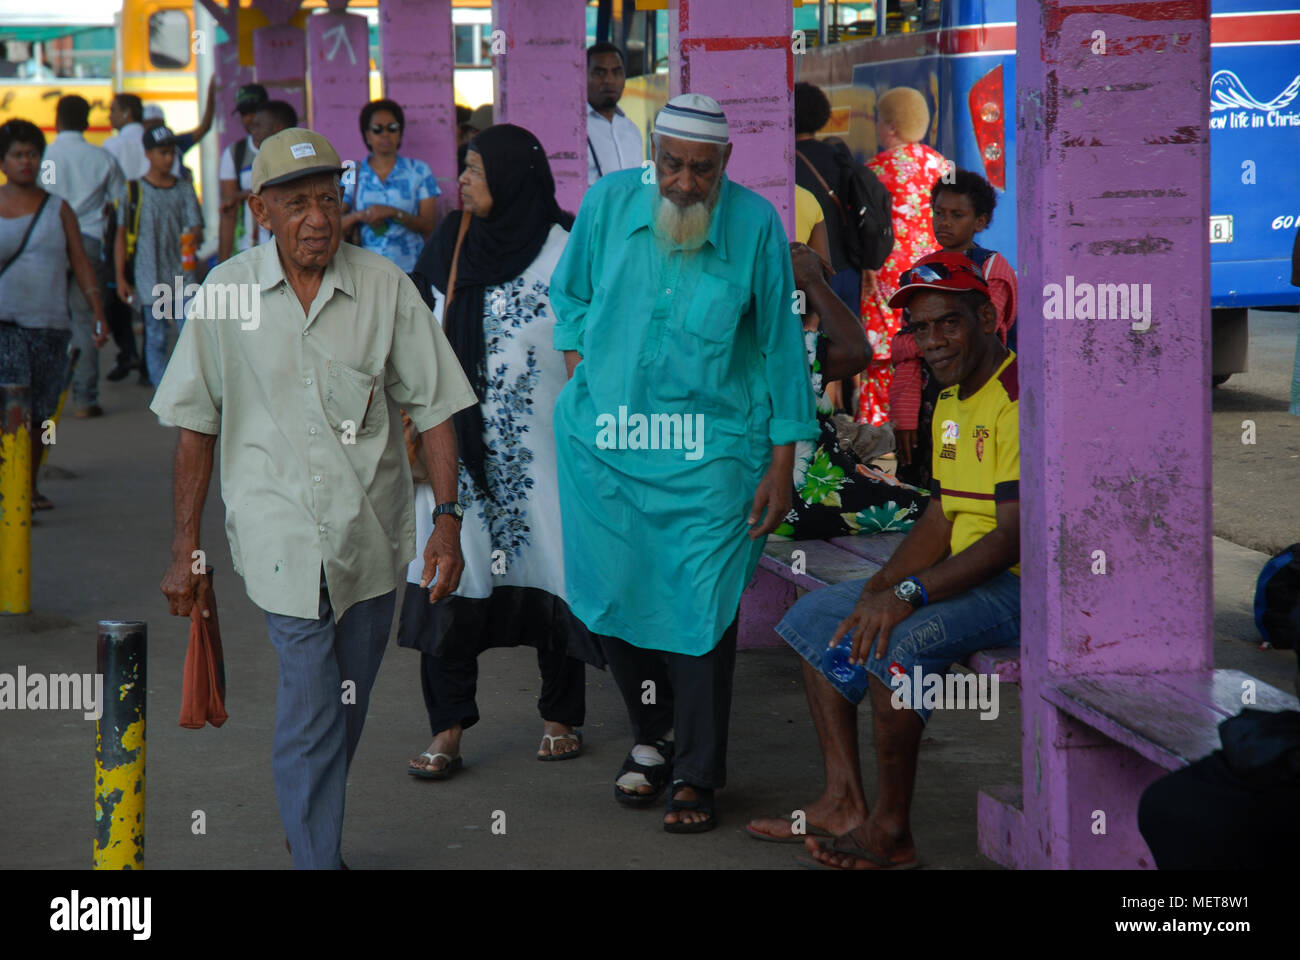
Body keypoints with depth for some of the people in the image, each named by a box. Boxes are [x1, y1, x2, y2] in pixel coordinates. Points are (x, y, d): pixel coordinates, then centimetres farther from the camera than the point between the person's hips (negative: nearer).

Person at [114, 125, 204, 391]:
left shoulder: (184, 189, 8)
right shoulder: (134, 190, 3)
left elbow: (196, 227, 3)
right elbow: (121, 236, 6)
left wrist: (195, 238, -23)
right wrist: (120, 277, 0)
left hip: (182, 275, 1)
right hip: (149, 278, -1)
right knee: (155, 338, 3)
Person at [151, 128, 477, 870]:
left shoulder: (386, 288, -3)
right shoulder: (228, 292, -3)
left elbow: (434, 409, 2)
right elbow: (197, 424, 3)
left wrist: (449, 520, -5)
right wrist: (186, 550, 3)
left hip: (373, 531, 2)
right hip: (283, 531, -2)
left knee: (346, 705, 14)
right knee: (311, 704, -11)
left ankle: (315, 833, 36)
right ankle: (316, 855, -2)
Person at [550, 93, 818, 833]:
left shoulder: (756, 224, -7)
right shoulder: (609, 202, -1)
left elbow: (780, 347, 0)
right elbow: (571, 295, 17)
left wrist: (782, 465, 0)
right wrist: (580, 380, 9)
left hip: (711, 452, -3)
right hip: (606, 444, 3)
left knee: (701, 607, -4)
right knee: (614, 594, 8)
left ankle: (696, 776, 10)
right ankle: (652, 735, 32)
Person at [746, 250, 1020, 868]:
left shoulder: (1019, 398, -19)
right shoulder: (950, 403, 14)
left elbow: (1015, 536, -25)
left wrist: (908, 595, -28)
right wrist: (884, 582, -2)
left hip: (1022, 586, -11)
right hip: (965, 578, 11)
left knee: (895, 642, -32)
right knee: (816, 616, 9)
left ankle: (891, 832, -18)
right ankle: (843, 803, 6)